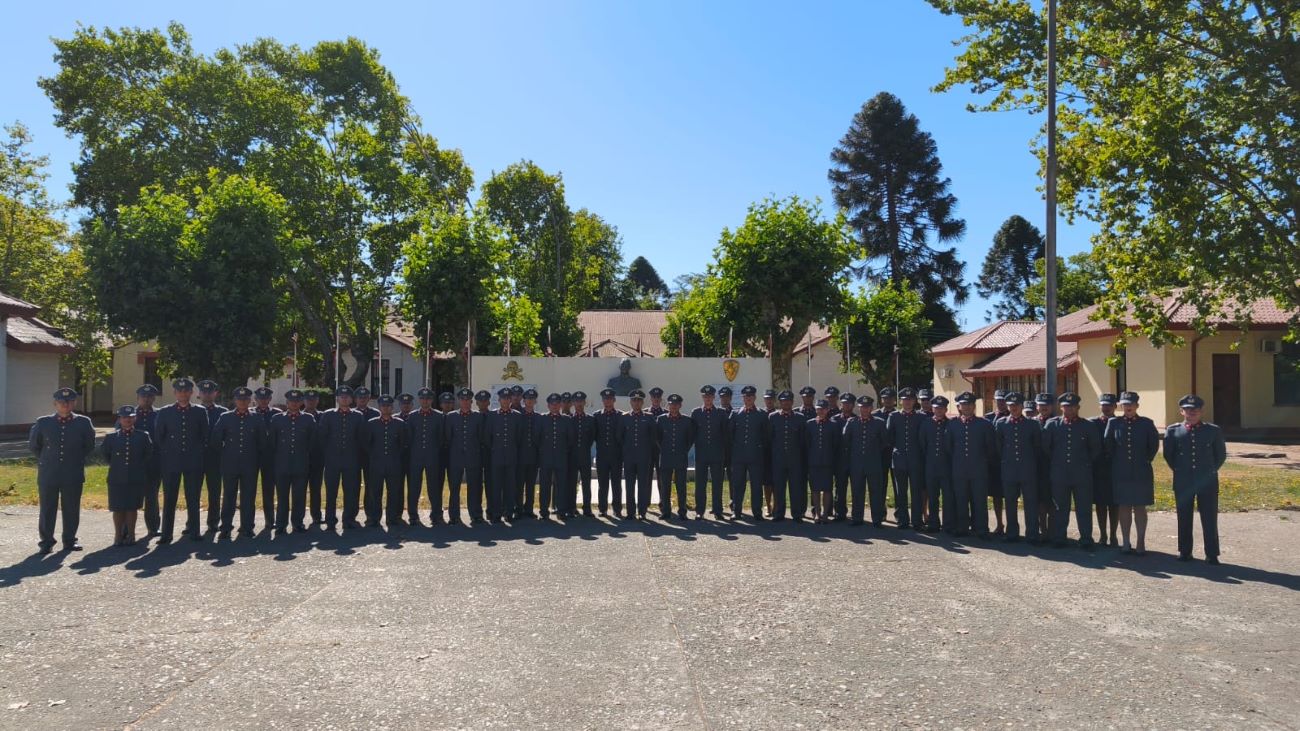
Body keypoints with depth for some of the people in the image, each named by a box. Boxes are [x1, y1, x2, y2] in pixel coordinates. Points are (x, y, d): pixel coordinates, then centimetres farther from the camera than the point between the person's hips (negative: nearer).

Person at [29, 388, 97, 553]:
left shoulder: (83, 423, 0)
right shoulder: (43, 423, -1)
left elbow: (89, 446, 13)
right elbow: (33, 445, 14)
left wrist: (78, 460, 9)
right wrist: (45, 461, 12)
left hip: (73, 475, 0)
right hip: (48, 475, 0)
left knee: (72, 509, 6)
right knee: (47, 509, 6)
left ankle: (70, 541, 18)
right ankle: (46, 542, 16)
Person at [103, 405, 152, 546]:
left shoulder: (143, 436, 1)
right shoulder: (111, 437, 2)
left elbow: (148, 454, 11)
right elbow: (105, 453, 17)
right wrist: (114, 465, 15)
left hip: (136, 480, -1)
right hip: (116, 479, 1)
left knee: (132, 507, 4)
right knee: (118, 508, 5)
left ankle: (130, 535, 14)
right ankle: (118, 536, 17)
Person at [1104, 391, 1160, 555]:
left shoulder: (1146, 423, -1)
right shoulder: (1113, 423, 0)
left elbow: (1154, 445, 7)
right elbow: (1108, 445, 7)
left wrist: (1146, 460, 7)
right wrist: (1116, 462, 9)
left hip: (1141, 472, -1)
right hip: (1120, 473, 1)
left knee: (1140, 507, 3)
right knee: (1124, 507, 6)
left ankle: (1141, 544, 8)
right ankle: (1126, 543, 13)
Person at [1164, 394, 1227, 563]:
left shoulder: (1213, 431, 2)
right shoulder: (1173, 431, 1)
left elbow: (1221, 454, 10)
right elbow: (1168, 454, 10)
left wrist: (1211, 471, 6)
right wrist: (1179, 471, 8)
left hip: (1208, 481, 0)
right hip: (1183, 482, 1)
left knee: (1209, 518, 2)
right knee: (1184, 518, 7)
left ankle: (1211, 554, 9)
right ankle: (1185, 551, 17)